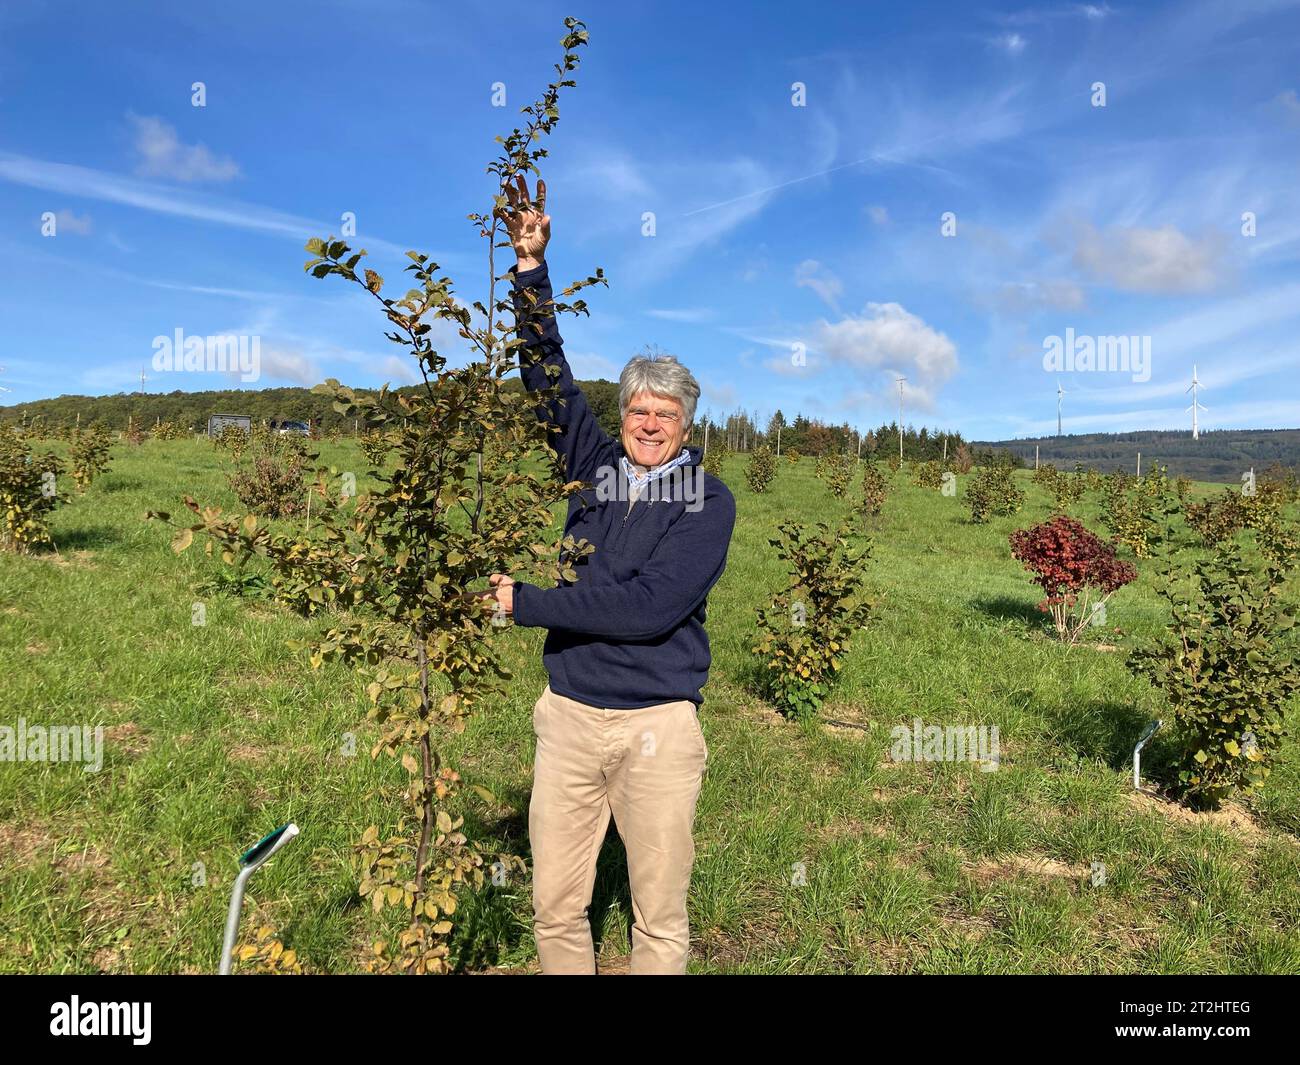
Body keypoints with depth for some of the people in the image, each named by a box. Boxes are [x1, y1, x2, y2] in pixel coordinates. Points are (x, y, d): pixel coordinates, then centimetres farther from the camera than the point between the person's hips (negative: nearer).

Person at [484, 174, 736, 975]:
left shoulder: (709, 502, -6)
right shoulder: (597, 468, 7)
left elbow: (649, 607, -18)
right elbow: (549, 375, 9)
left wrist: (526, 603, -14)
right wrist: (532, 274, 1)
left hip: (657, 725, -3)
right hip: (569, 715, 4)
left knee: (661, 919, 11)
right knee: (555, 909, 12)